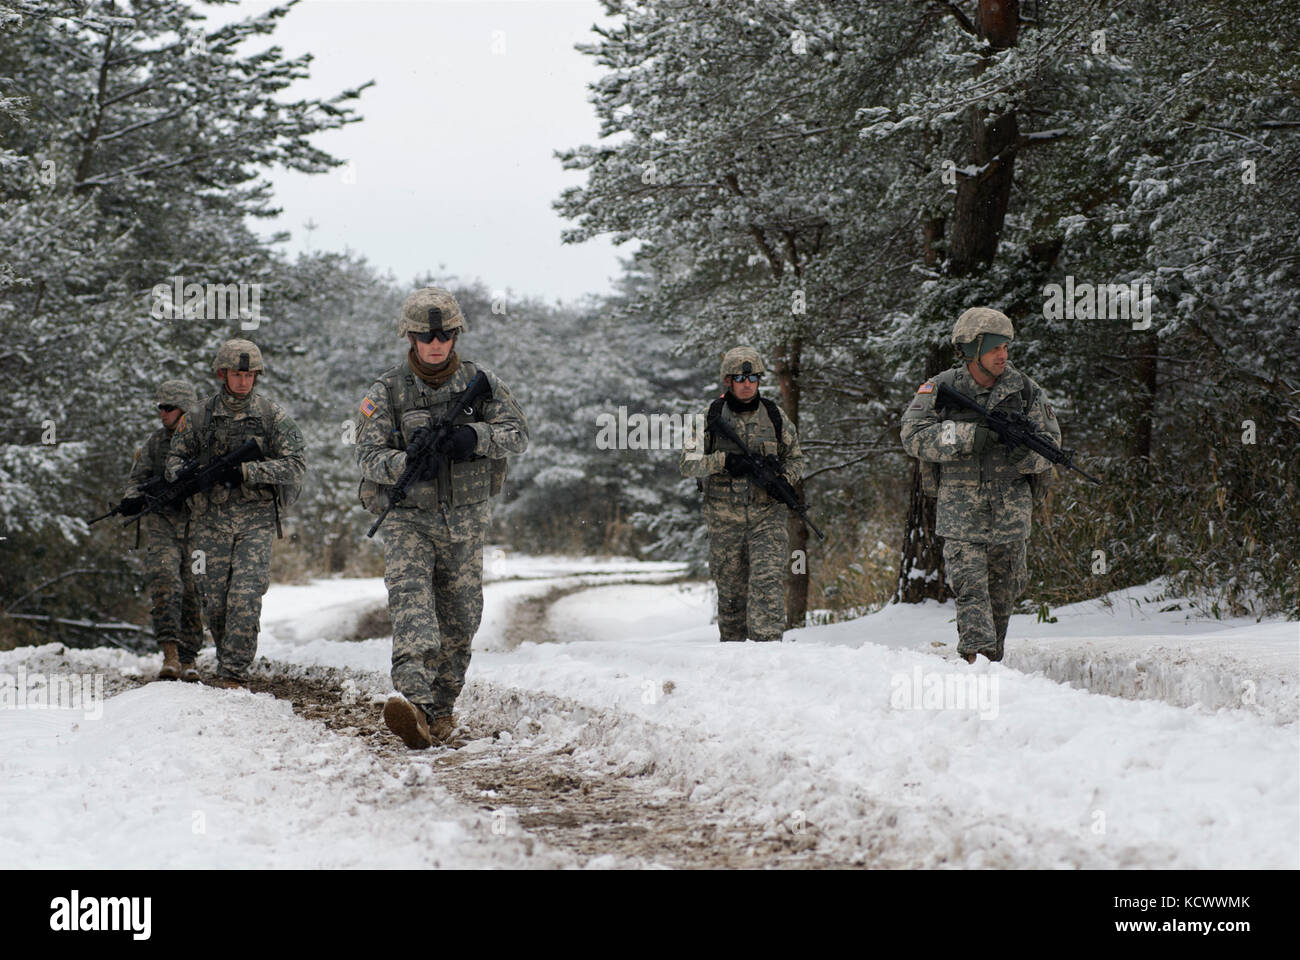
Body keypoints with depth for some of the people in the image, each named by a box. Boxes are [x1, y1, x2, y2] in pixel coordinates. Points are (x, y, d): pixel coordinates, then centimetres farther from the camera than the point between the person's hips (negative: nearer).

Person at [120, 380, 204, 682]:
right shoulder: (154, 442, 11)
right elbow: (137, 478, 11)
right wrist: (133, 498, -12)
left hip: (196, 523, -1)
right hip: (161, 523, 1)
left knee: (193, 589, 0)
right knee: (165, 577, -20)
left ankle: (188, 659, 11)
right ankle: (170, 653, -27)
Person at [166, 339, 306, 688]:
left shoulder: (273, 415, 0)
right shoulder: (201, 415, 6)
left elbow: (296, 464, -5)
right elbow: (175, 457, 14)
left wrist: (247, 471, -16)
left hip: (255, 519, -2)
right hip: (211, 519, 2)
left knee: (245, 597, -13)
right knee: (214, 601, 4)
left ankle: (234, 673, -11)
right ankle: (227, 657, 25)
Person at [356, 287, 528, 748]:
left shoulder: (482, 382, 4)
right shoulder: (386, 390, -3)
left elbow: (517, 432, -2)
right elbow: (368, 455, -10)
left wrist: (474, 436, -22)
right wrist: (407, 464, -31)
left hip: (466, 522, 3)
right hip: (408, 518, -3)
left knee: (460, 621, 8)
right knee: (411, 603, -24)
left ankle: (441, 709, 27)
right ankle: (415, 702, -41)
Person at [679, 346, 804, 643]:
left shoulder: (774, 416, 6)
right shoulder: (710, 417, 1)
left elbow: (795, 457, 16)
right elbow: (688, 464, -3)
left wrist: (783, 477, -6)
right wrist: (723, 461, -19)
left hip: (768, 515, 0)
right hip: (724, 518, 0)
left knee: (768, 581, -17)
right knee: (731, 591, 8)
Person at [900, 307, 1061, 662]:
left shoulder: (1024, 389, 1)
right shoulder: (940, 389, -5)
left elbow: (1051, 441, 6)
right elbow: (914, 434, -15)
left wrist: (1025, 455, -16)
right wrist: (970, 435, -25)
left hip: (1010, 509, 3)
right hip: (960, 510, -3)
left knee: (1004, 589, 12)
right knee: (970, 587, -13)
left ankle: (992, 658, 29)